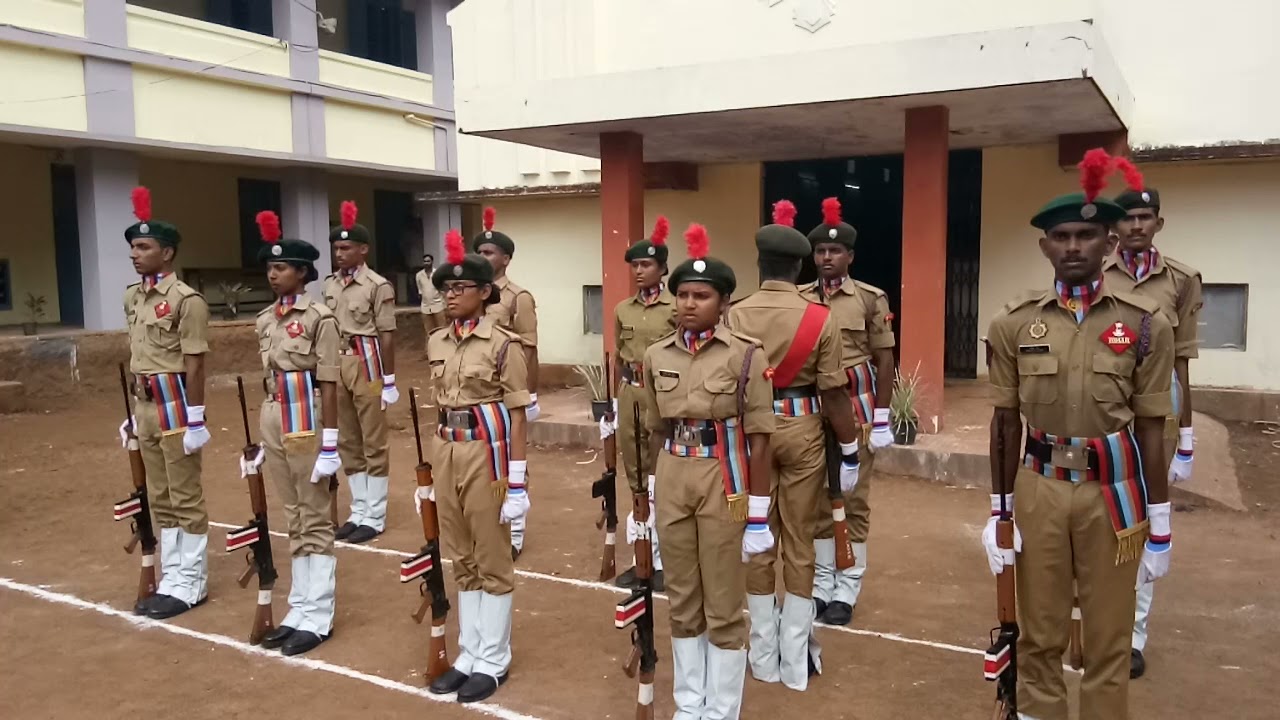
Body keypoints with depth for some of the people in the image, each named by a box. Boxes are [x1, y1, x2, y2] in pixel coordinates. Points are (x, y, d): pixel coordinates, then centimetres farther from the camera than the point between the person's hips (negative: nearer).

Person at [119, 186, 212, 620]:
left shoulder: (185, 299, -13)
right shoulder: (132, 298, 12)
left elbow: (194, 364, -16)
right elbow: (137, 359, 17)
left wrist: (195, 418, -17)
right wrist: (136, 410, 17)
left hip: (176, 405, -9)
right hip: (146, 405, 9)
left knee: (186, 498, 1)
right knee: (160, 498, 15)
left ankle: (190, 583, 12)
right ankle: (172, 578, 27)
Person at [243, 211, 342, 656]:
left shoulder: (319, 317, -10)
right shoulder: (265, 320, 10)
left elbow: (329, 384, -13)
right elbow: (266, 382, 14)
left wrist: (330, 443, -15)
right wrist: (259, 438, 15)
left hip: (306, 422, -7)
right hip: (273, 423, 7)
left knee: (315, 520, 2)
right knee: (294, 519, 14)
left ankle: (318, 618, 11)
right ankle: (299, 610, 23)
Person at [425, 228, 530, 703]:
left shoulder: (503, 344, -11)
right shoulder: (436, 344, 8)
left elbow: (516, 416, -11)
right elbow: (437, 407, 14)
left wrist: (517, 480, -13)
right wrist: (429, 467, 15)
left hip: (487, 454, -6)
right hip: (447, 455, 6)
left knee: (492, 561, 6)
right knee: (462, 560, 15)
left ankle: (493, 661, 20)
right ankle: (469, 655, 28)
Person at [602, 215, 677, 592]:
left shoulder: (676, 308, -5)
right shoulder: (622, 310, 9)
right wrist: (614, 401, 13)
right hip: (630, 397, 5)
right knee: (636, 479, 11)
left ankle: (663, 559, 11)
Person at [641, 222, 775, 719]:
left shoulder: (746, 355, -9)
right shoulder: (656, 356, 4)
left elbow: (758, 439, -8)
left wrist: (758, 514, -8)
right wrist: (654, 494, 14)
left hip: (724, 481, -4)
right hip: (672, 481, 4)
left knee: (724, 605, 8)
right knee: (681, 600, 16)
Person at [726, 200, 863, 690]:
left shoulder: (734, 315, -6)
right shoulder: (819, 318, -10)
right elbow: (833, 392, -10)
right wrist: (850, 449, 1)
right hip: (802, 432, -1)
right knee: (799, 541, 9)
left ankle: (764, 657, 23)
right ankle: (795, 660, 19)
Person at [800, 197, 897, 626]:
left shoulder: (871, 299, -1)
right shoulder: (799, 300, 4)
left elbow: (884, 361, 0)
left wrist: (882, 418, -5)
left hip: (856, 410, -2)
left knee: (853, 501, 4)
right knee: (817, 499, 9)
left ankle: (846, 592, 16)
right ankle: (821, 586, 21)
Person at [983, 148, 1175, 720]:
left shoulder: (1145, 324, -4)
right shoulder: (1014, 323, -1)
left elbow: (1151, 428, -1)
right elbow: (1005, 422, 4)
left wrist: (1159, 523, 0)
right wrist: (999, 510, 4)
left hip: (1113, 491, 0)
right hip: (1038, 489, 1)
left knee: (1109, 641, 13)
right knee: (1038, 637, 13)